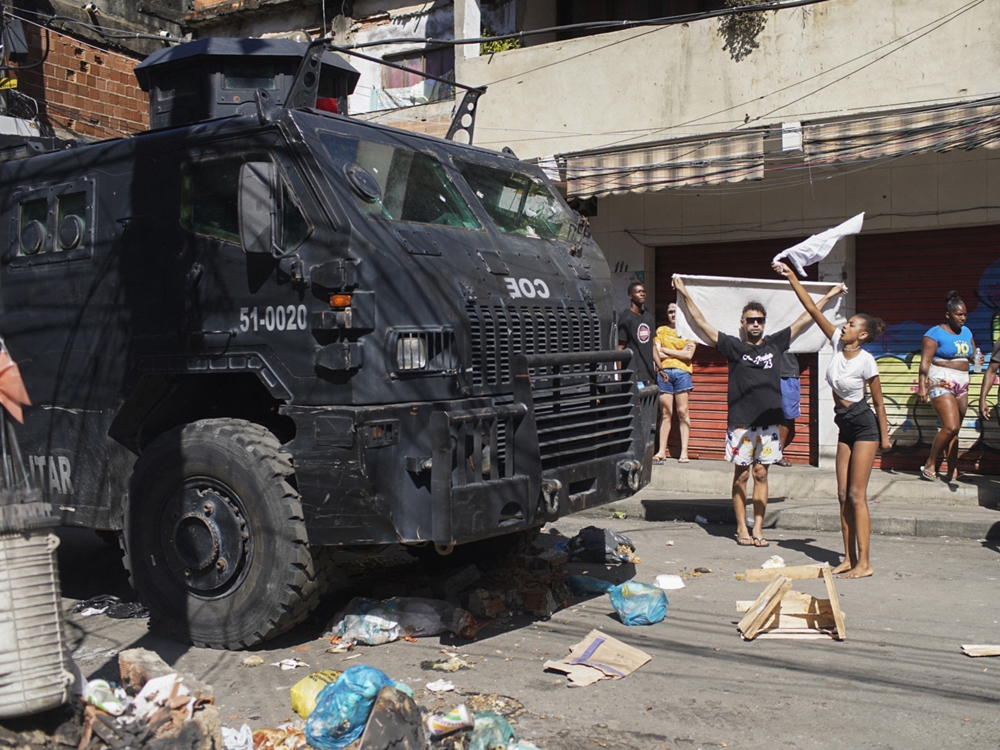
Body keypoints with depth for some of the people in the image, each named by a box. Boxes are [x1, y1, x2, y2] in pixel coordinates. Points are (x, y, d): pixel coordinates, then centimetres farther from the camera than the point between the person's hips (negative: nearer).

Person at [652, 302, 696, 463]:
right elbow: (656, 354, 4)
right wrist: (679, 353, -3)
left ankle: (684, 451, -1)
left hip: (682, 372, -1)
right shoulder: (661, 330, 15)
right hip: (664, 372, 1)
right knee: (665, 413, -1)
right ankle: (662, 451, 0)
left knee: (682, 412, -3)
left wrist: (666, 350, 0)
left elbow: (689, 355, -2)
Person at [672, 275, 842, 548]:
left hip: (768, 422, 3)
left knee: (761, 474, 7)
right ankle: (742, 529, 12)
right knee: (741, 475, 3)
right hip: (740, 422, -2)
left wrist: (828, 296, 23)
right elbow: (702, 324, 0)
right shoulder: (734, 346, 1)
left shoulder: (774, 344, 9)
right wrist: (685, 295, -2)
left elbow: (803, 320, 17)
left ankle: (758, 529, 12)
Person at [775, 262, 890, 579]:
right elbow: (812, 309, -3)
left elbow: (878, 401, -9)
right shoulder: (838, 344, -1)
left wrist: (884, 436, -5)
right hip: (845, 426, 7)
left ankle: (864, 562, -3)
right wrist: (790, 276, -5)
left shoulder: (866, 361, -17)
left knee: (857, 495, -8)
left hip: (864, 427, -7)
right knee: (843, 495, 7)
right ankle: (849, 558, 13)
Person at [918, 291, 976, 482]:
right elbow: (925, 362, -11)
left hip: (961, 385, 7)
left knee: (953, 430, 6)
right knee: (950, 426, -18)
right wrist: (922, 386, -19)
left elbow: (973, 354, 22)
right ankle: (930, 465, -5)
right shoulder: (935, 333, -7)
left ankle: (953, 470, 9)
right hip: (941, 383, -7)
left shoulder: (966, 332, 14)